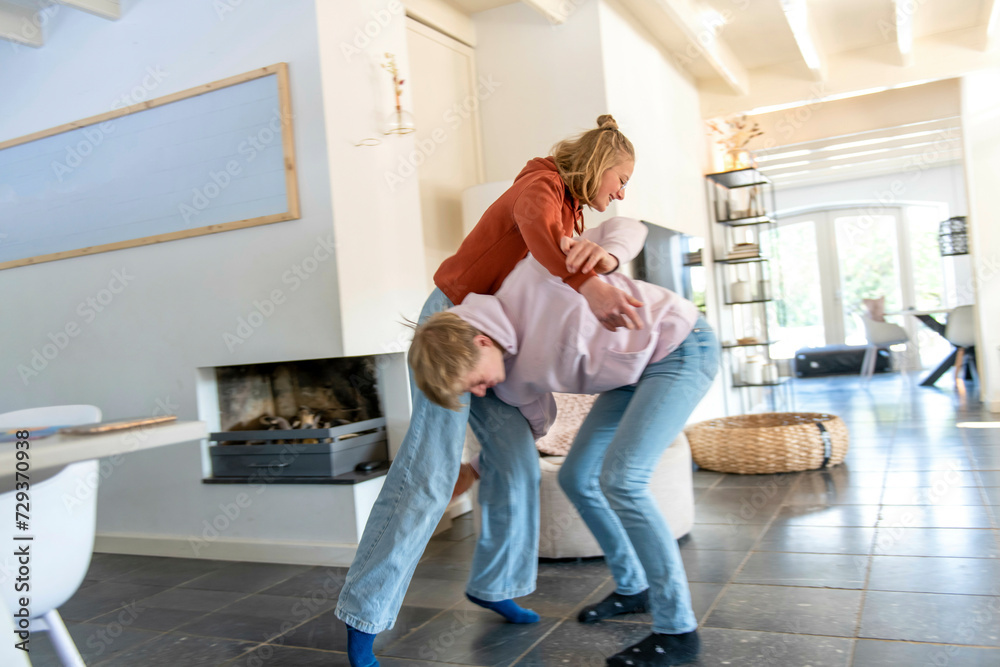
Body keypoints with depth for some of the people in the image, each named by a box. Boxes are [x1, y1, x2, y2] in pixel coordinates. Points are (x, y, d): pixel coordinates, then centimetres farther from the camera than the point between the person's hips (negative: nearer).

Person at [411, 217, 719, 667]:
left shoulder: (536, 278, -29)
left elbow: (628, 228, -17)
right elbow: (536, 420, 12)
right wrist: (480, 472, 19)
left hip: (682, 346, -8)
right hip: (638, 368, 8)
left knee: (620, 478, -19)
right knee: (576, 478, 8)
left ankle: (677, 631, -6)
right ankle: (633, 588, 27)